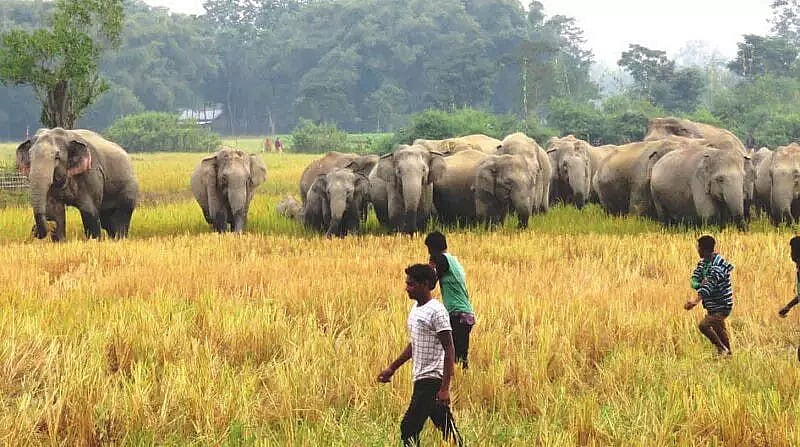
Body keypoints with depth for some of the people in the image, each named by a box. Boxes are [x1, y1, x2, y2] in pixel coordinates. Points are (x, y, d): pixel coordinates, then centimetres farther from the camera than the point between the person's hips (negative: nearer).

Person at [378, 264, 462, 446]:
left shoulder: (436, 312, -15)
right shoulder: (416, 308, 13)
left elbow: (449, 350, -18)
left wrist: (445, 388, -22)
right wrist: (392, 368, 24)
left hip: (431, 380, -9)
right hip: (421, 379, 9)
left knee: (408, 429, -10)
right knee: (445, 427, 11)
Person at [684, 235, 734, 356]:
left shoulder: (718, 264, -21)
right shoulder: (702, 263, 7)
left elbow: (710, 284, -31)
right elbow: (694, 281, 2)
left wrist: (696, 301, -42)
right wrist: (700, 285, -24)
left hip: (722, 306, -10)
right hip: (712, 306, 10)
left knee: (704, 325, -23)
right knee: (719, 330, 19)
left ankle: (722, 349, -11)